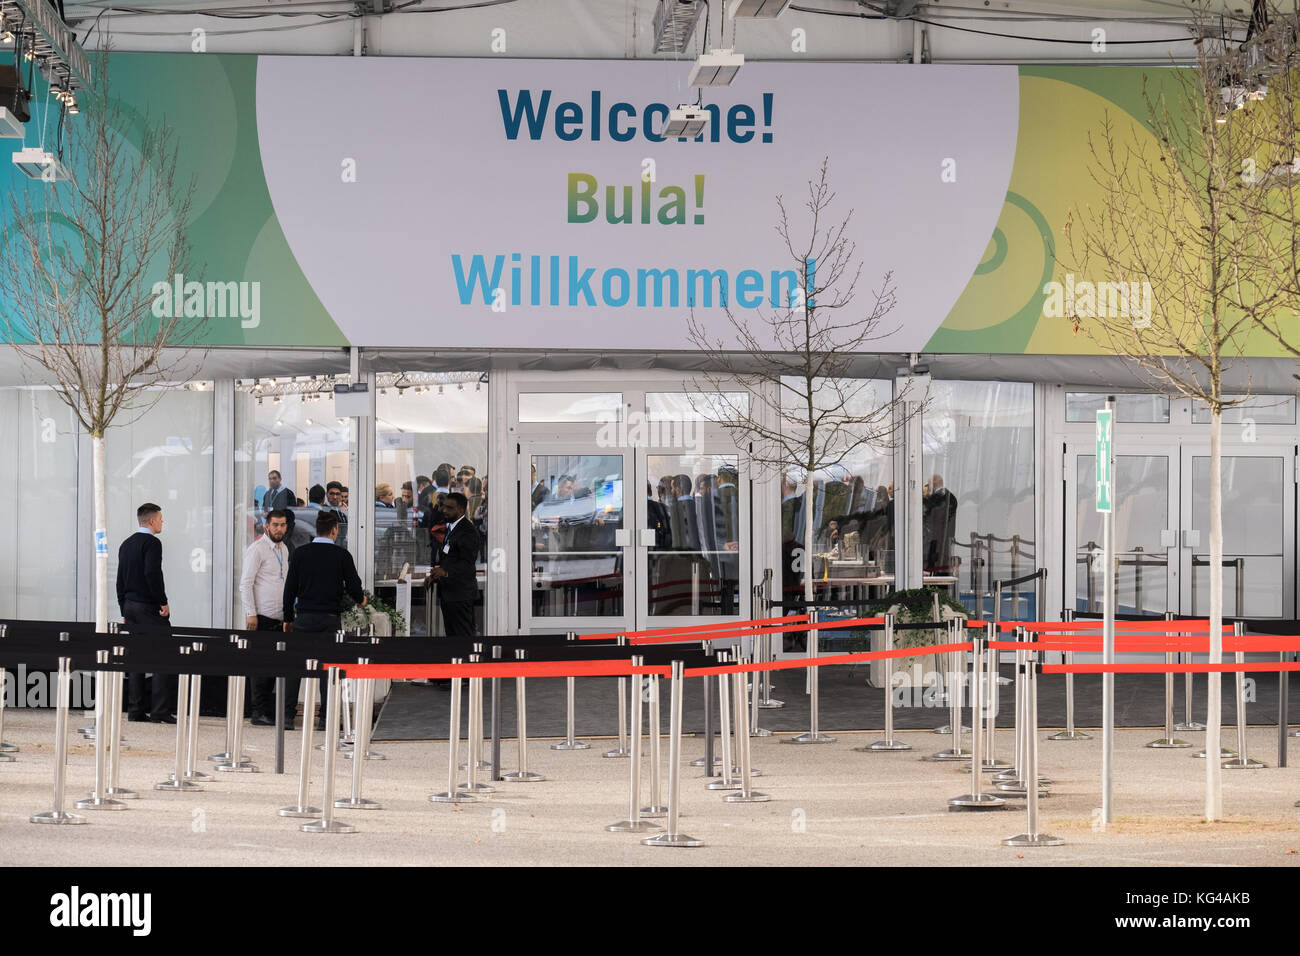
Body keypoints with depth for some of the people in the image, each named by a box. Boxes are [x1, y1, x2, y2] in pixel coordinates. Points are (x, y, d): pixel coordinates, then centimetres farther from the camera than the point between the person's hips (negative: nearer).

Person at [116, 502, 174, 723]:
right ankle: (159, 711, -12)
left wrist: (124, 611, 20)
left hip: (131, 606, 8)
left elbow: (120, 580, 17)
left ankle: (135, 710, 7)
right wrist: (163, 603, -14)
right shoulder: (152, 543, -10)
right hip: (150, 607, -8)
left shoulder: (126, 545, 15)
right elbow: (152, 573, -21)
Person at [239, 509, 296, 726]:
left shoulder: (283, 550, 16)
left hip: (279, 618, 7)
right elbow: (245, 583, -11)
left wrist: (288, 614, 18)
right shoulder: (257, 549, -8)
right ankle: (261, 714, 2)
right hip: (262, 618, -7)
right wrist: (251, 614, -17)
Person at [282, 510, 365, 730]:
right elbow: (353, 587, -1)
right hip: (330, 619, -2)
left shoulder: (299, 554, 2)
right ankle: (325, 717, 2)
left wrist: (288, 619, 12)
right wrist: (361, 600, 22)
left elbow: (289, 588, 3)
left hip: (304, 618, 2)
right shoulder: (342, 555, -3)